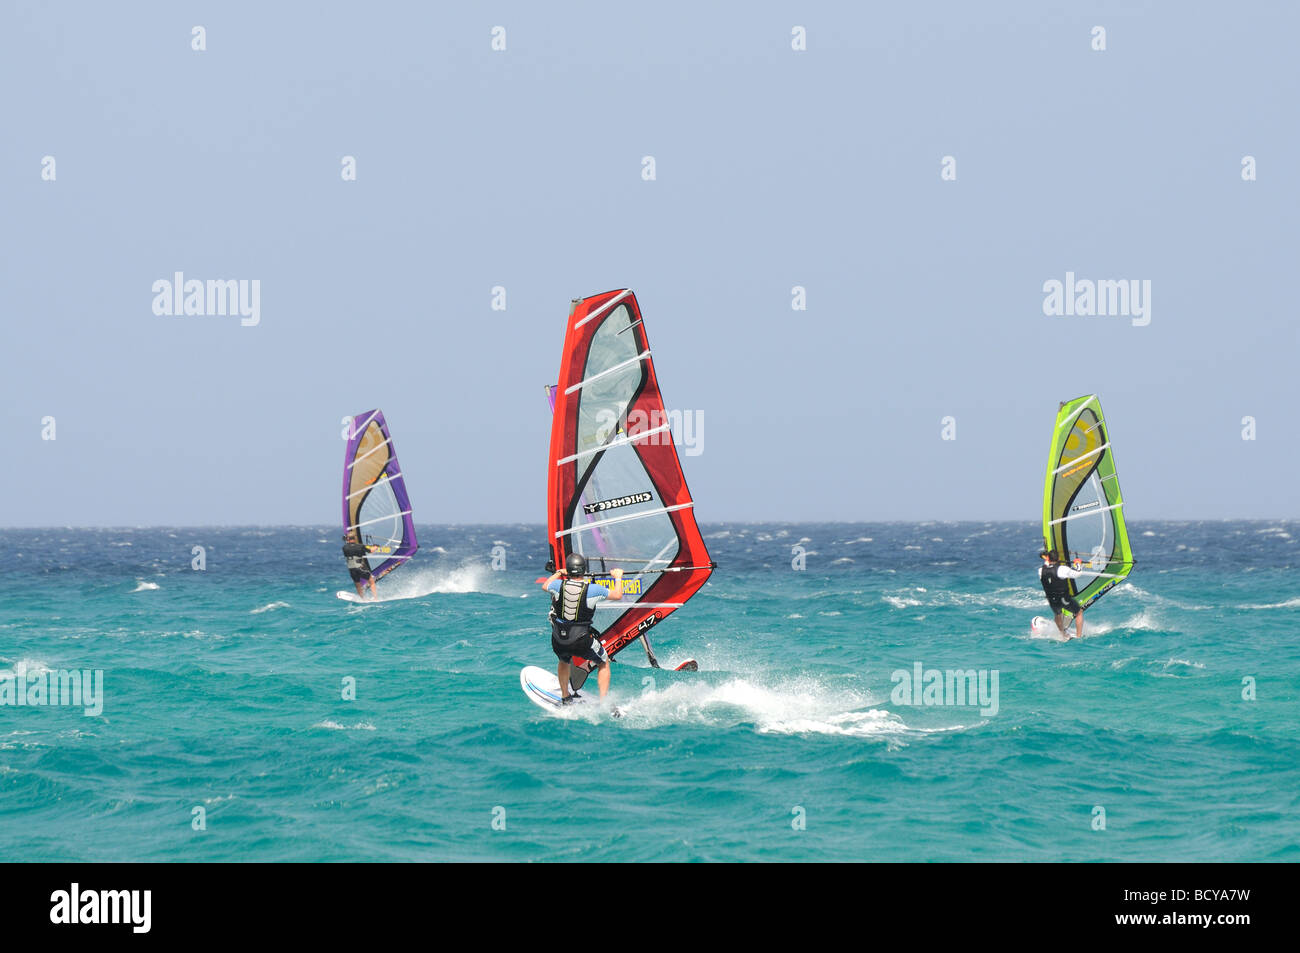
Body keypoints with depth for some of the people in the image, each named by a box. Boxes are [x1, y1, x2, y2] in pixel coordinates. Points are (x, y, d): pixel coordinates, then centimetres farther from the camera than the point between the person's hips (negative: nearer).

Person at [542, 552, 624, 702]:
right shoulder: (592, 589, -13)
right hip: (582, 641, -3)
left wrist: (558, 573, 39)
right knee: (604, 662, 23)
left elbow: (545, 586, 21)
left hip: (558, 642, 3)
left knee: (564, 661, 37)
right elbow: (617, 595, 5)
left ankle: (565, 698, 44)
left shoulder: (559, 586, -5)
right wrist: (618, 577, 23)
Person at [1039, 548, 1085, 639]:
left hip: (1052, 602, 4)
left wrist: (1046, 561, 30)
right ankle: (1078, 636, 19)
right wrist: (1077, 564, 13)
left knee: (1058, 614, 37)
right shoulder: (1062, 569, -20)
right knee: (1079, 612, 22)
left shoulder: (1041, 570, -9)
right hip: (1065, 600, -4)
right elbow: (1078, 574, -5)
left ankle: (1064, 635, 48)